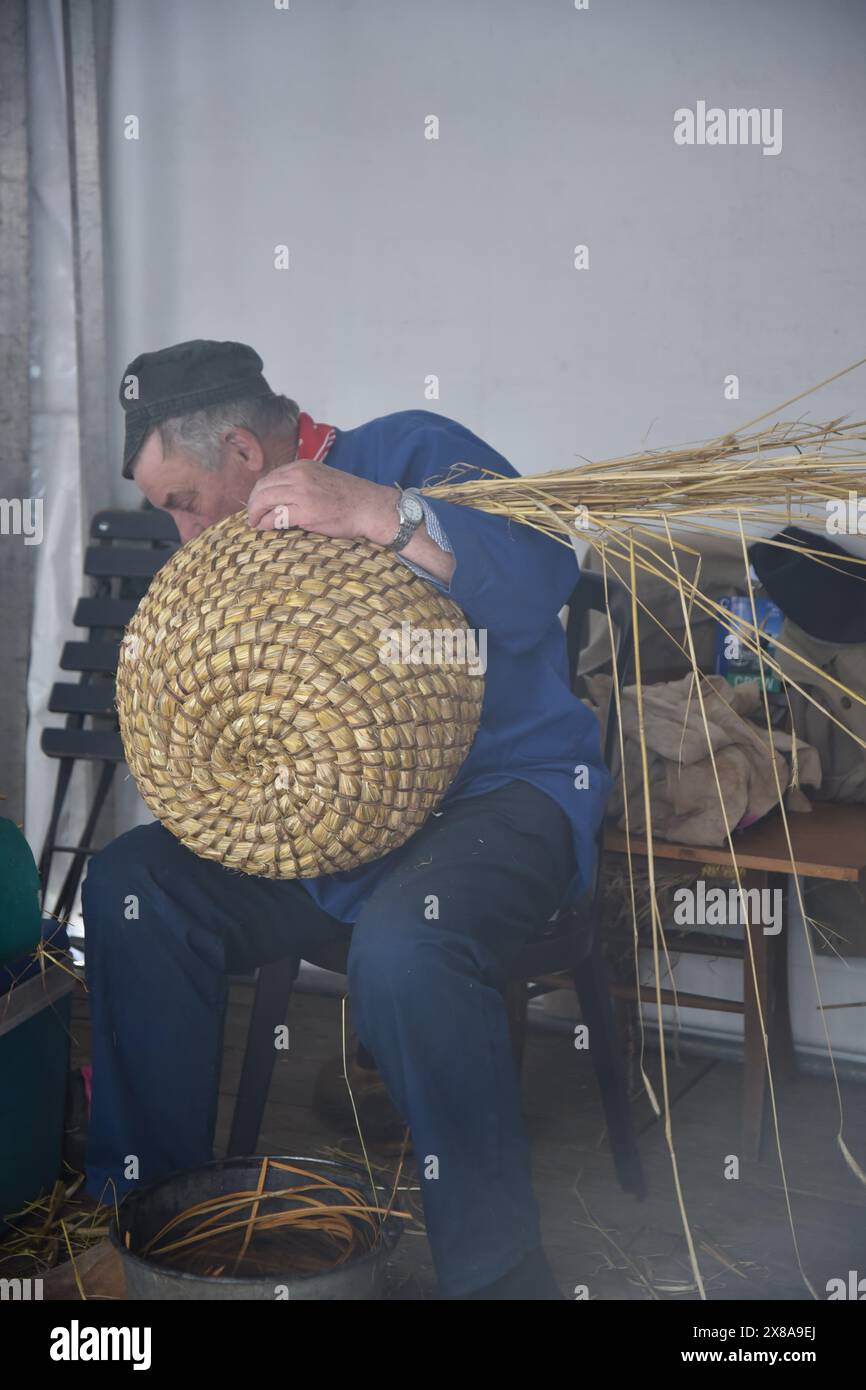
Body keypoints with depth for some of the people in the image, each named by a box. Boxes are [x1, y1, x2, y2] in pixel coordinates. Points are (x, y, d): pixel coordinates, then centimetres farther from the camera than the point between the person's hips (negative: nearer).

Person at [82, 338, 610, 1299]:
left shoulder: (412, 454, -7)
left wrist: (375, 512, -32)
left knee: (403, 942, -37)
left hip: (502, 791, -7)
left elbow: (540, 579, -24)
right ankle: (147, 1199, 3)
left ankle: (499, 1276, -25)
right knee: (131, 883, -6)